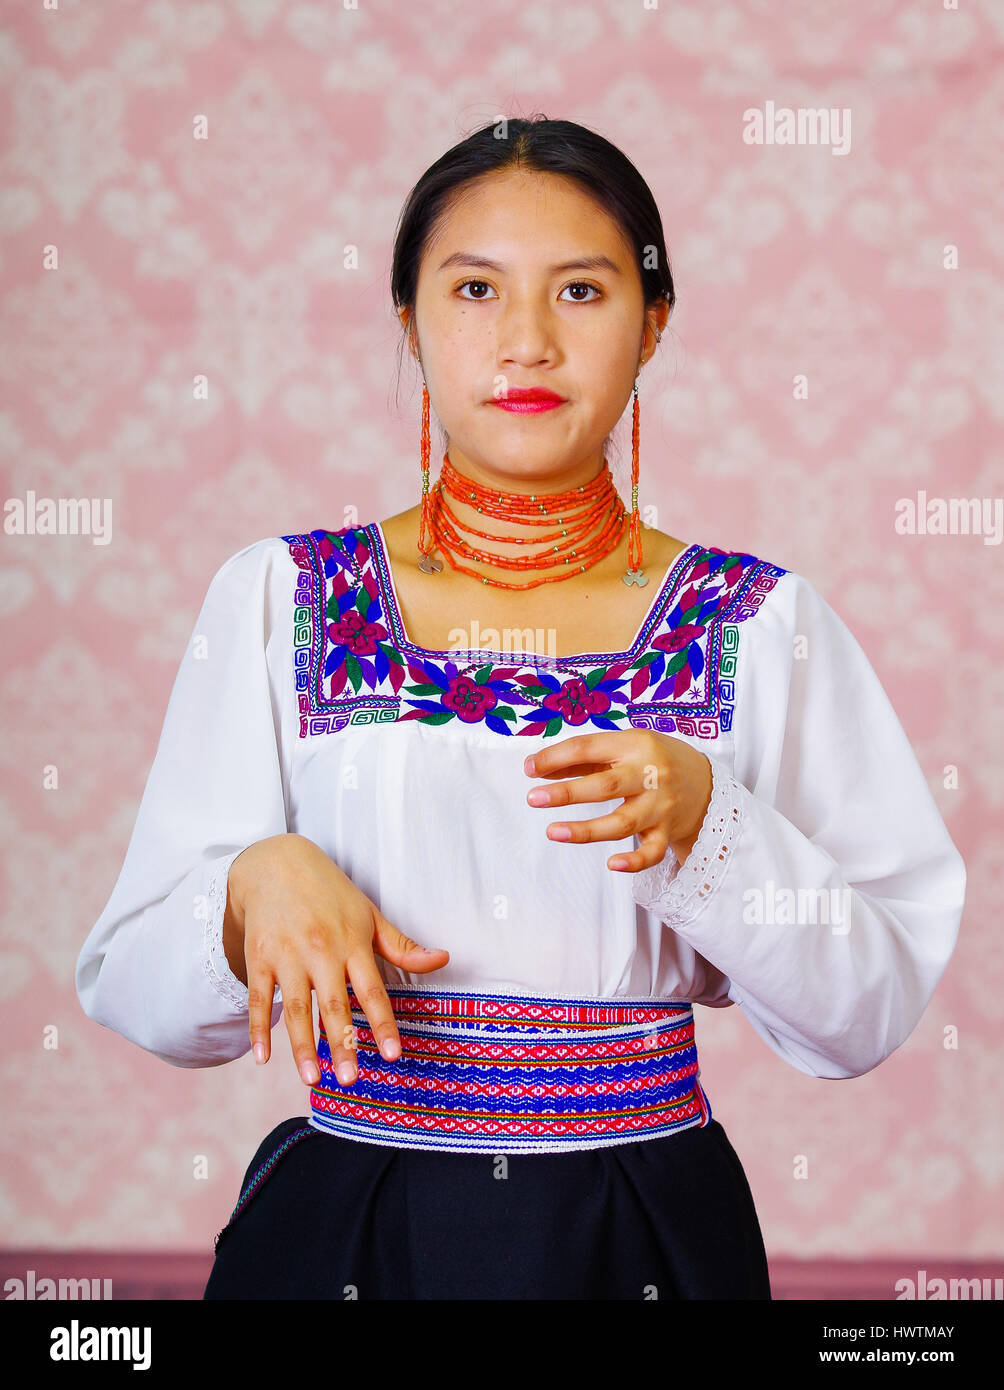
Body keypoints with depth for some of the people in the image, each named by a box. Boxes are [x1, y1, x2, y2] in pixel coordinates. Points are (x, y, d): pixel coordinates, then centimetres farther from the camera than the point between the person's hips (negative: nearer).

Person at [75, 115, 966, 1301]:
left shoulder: (758, 624, -1)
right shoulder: (277, 602, -1)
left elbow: (866, 1021, -4)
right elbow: (132, 992, -2)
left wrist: (704, 817, -20)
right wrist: (258, 882, -22)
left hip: (647, 1233, 0)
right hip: (349, 1229, 0)